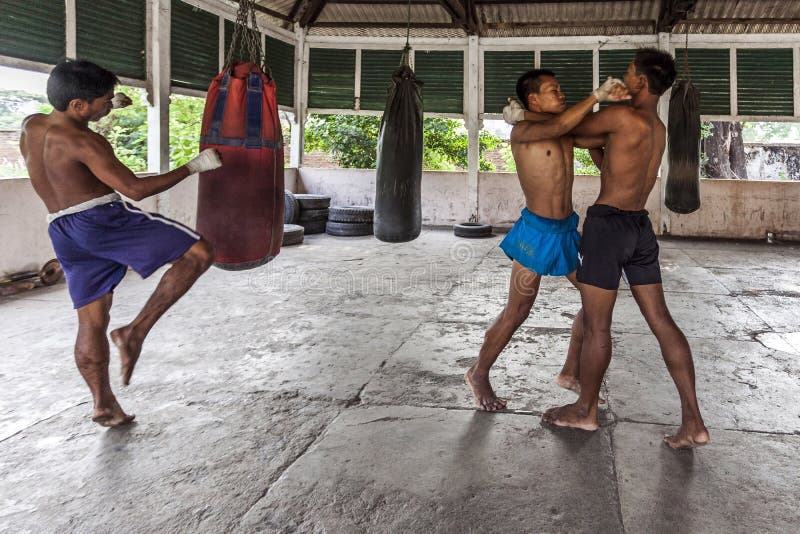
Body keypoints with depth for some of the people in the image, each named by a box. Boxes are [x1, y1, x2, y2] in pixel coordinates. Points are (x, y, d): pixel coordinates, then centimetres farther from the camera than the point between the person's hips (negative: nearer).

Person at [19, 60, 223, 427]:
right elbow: (136, 188, -18)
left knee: (92, 320, 13)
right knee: (198, 253, -11)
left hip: (64, 232, 9)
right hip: (104, 218, -8)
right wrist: (193, 166, -12)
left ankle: (104, 404, 17)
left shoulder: (30, 125, 11)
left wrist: (104, 111, 31)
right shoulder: (84, 142, -14)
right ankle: (135, 332, -13)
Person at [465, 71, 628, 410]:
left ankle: (571, 373, 25)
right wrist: (597, 96, -27)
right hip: (537, 232, -7)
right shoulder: (522, 131, -13)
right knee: (517, 313, 1)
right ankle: (479, 374, 21)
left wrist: (610, 102, -9)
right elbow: (558, 126, -31)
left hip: (567, 230, 8)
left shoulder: (566, 131, 9)